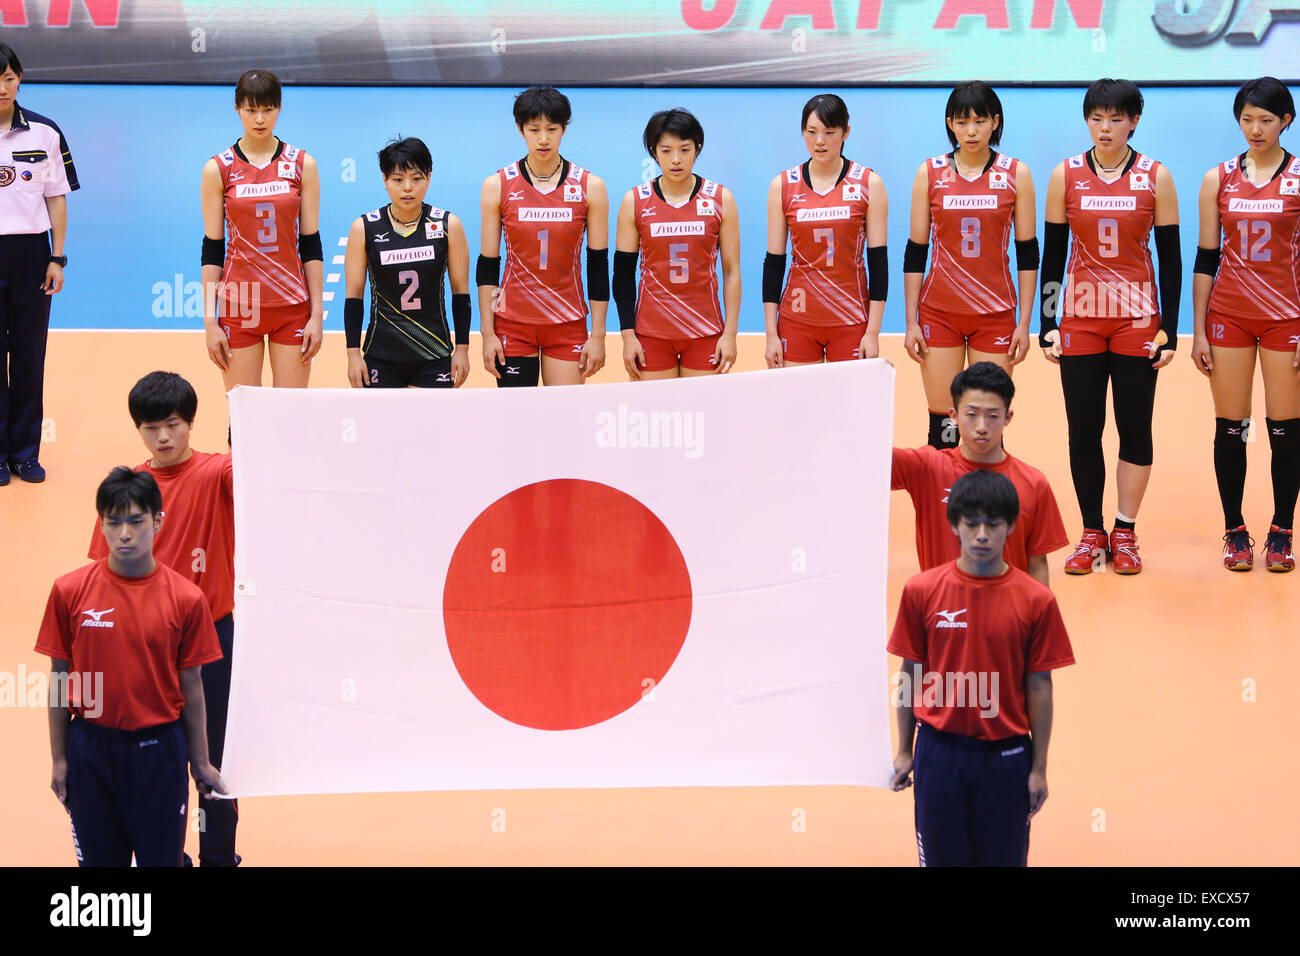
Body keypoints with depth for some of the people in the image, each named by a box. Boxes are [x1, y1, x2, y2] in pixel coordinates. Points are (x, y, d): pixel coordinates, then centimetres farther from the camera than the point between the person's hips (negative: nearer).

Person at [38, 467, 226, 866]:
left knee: (161, 856, 8)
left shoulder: (185, 598, -6)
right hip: (91, 747, 1)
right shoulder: (70, 591, -5)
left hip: (159, 748, -1)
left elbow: (191, 685, 1)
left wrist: (201, 763, 4)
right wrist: (59, 759, 2)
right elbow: (59, 677, 1)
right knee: (99, 858, 11)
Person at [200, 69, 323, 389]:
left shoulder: (302, 165, 4)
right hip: (239, 307, -1)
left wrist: (317, 314, -1)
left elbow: (311, 243, 5)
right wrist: (210, 320, -3)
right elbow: (212, 248, 3)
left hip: (293, 305, 1)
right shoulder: (218, 169, 2)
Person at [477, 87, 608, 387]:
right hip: (512, 323, 0)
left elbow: (598, 265, 2)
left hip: (569, 324, 0)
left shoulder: (590, 187, 1)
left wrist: (598, 335, -2)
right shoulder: (497, 186, 1)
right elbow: (487, 265, 3)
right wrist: (488, 332, -3)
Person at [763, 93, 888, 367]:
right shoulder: (783, 186, 4)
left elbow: (878, 260, -1)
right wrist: (771, 333, 0)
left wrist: (873, 332, -7)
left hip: (851, 321, -1)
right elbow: (773, 262, 5)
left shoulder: (868, 184, 0)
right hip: (797, 321, 1)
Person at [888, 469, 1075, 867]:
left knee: (1004, 856, 8)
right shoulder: (921, 591, -4)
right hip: (939, 753, 0)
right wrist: (904, 751, 5)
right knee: (942, 856, 9)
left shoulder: (1036, 600, -6)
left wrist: (1039, 767, 0)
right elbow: (910, 674, 4)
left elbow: (1038, 687, -1)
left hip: (1006, 757, 0)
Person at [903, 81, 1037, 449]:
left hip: (995, 312, 0)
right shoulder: (930, 173, 3)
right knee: (943, 422, -2)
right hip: (939, 313, 0)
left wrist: (1024, 322, -1)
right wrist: (911, 321, 0)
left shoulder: (1016, 174, 2)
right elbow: (915, 252, 5)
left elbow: (1027, 252, 4)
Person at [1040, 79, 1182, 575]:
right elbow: (1051, 254, 5)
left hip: (1137, 319, -1)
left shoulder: (1155, 177, -1)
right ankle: (1092, 534, 12)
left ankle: (1125, 534, 11)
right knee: (1083, 431, 2)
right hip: (1080, 320, 1)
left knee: (1135, 428, 2)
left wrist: (1169, 329, -4)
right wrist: (1046, 325, 0)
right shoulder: (1066, 175, 1)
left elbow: (1171, 257, 1)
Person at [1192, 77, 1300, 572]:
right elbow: (1206, 258, 6)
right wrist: (1198, 330, 2)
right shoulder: (1218, 180, 4)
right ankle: (1235, 533, 12)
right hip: (1228, 314, 2)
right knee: (1230, 428, 3)